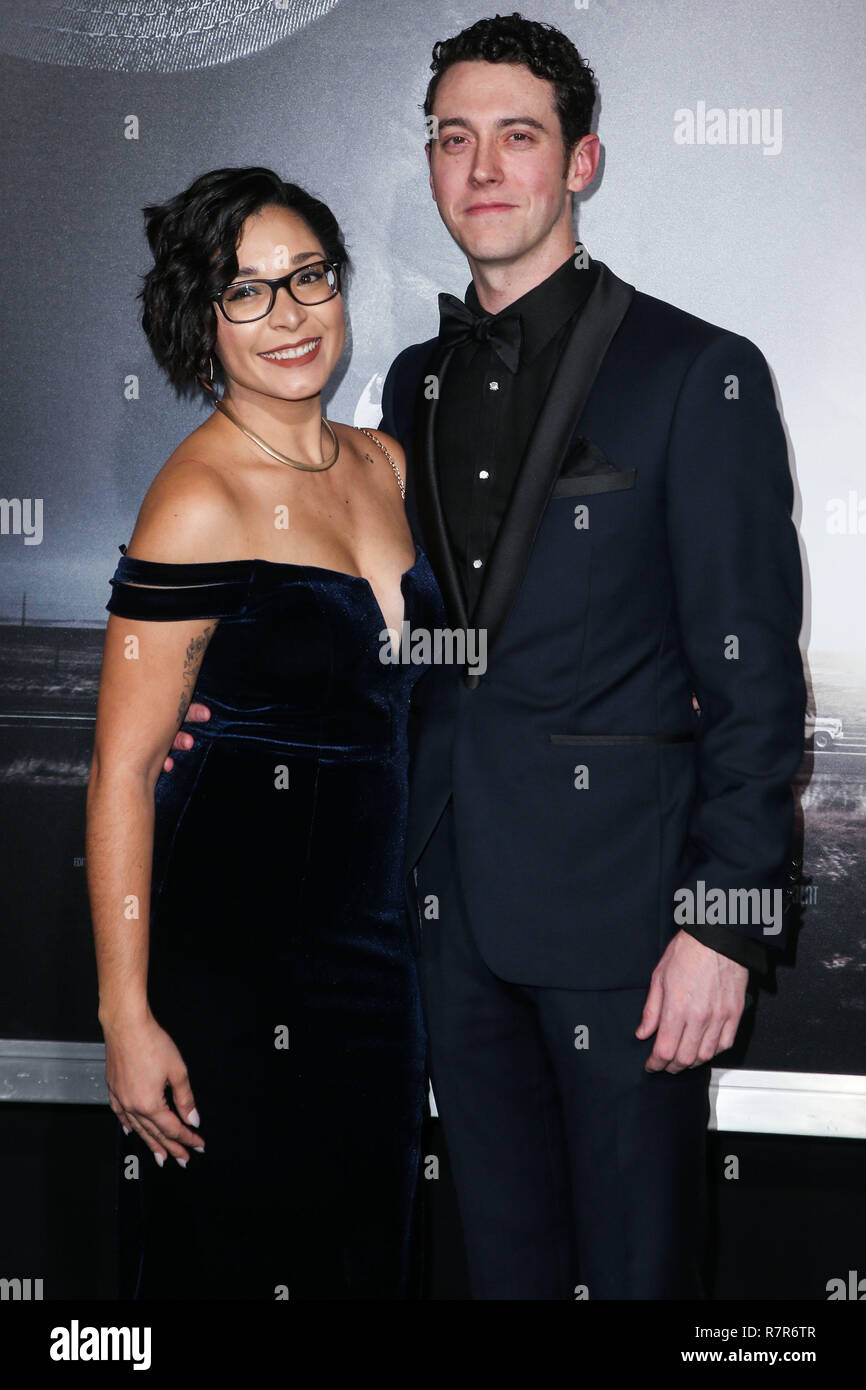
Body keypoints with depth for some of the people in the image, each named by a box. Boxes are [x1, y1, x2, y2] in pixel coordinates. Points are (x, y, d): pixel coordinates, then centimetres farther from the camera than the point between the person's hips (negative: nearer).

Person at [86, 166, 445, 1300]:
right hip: (229, 970, -7)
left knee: (373, 1256, 17)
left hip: (373, 945, 7)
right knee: (238, 1261, 6)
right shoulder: (199, 501, -15)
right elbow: (123, 772, -16)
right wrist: (128, 1017, -18)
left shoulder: (384, 464, 7)